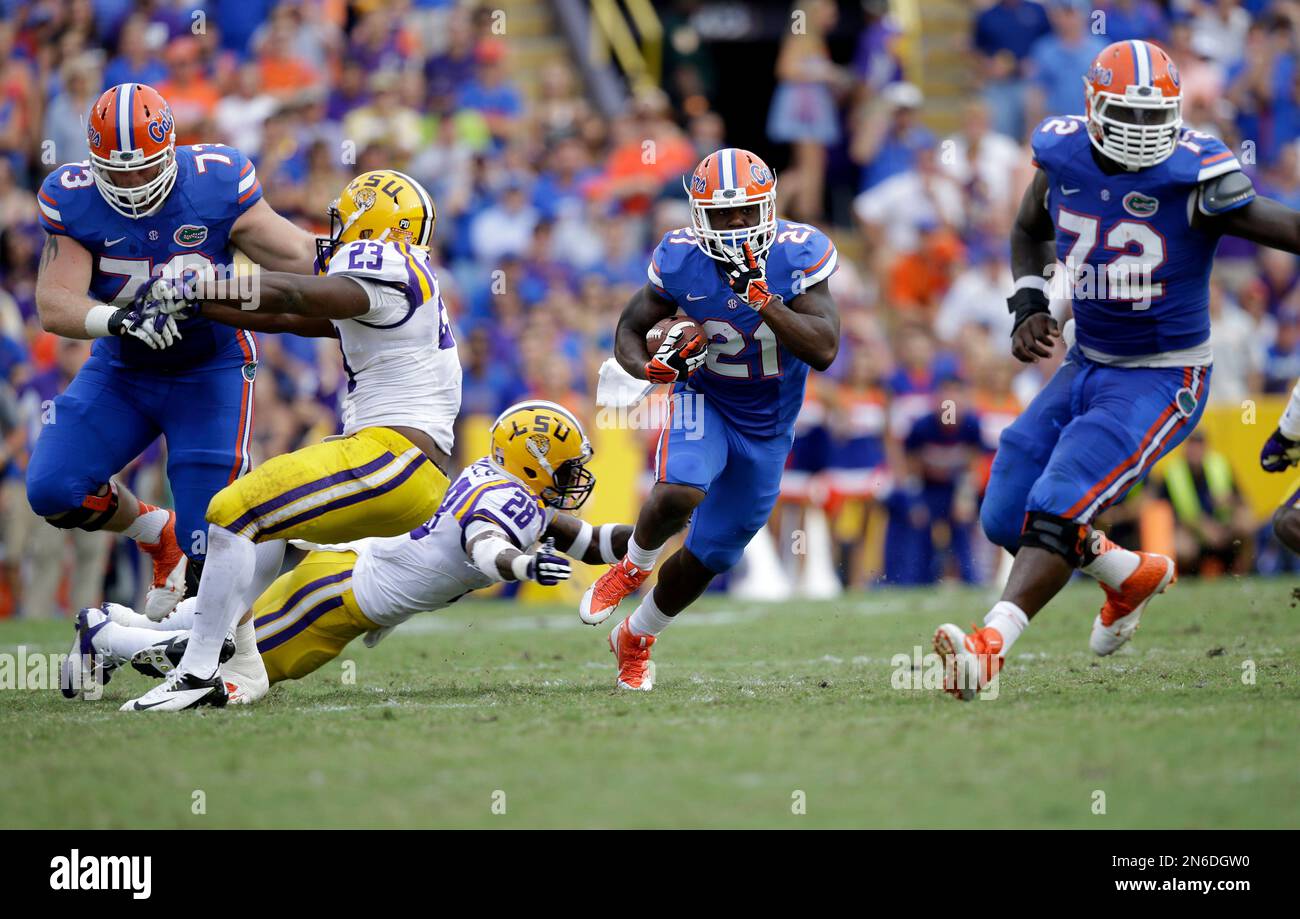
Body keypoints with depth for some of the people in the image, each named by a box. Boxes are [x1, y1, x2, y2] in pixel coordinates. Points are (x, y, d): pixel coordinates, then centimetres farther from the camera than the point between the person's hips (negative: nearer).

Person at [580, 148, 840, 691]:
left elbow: (824, 351, -28)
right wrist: (650, 366, -25)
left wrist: (762, 299, -38)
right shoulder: (681, 260, -17)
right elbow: (629, 330, -3)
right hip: (705, 401, -1)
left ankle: (635, 639, 35)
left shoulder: (799, 254, -21)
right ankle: (631, 567, -1)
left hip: (768, 427, 1)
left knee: (710, 555, 10)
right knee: (678, 494, -34)